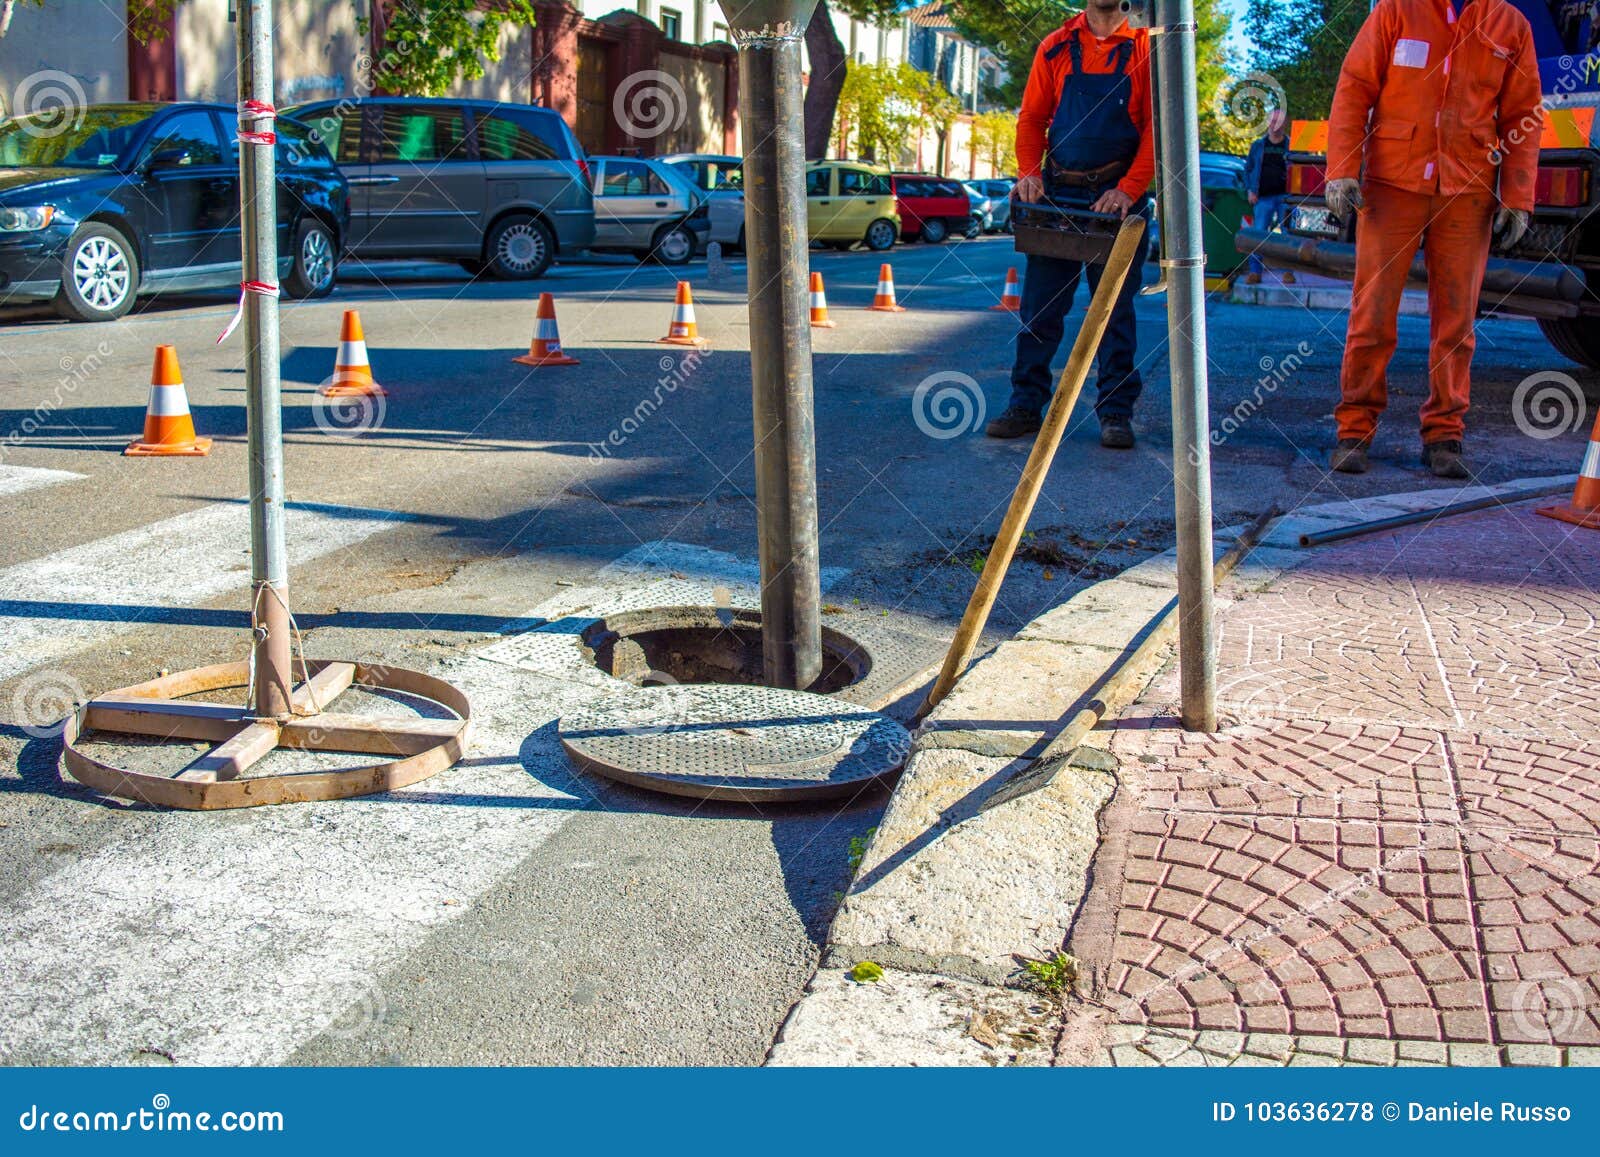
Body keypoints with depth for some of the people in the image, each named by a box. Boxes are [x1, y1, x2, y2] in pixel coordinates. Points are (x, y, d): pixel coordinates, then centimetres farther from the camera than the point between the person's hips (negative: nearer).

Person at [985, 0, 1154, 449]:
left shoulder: (1144, 48, 1)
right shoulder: (1055, 48, 7)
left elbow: (1156, 126, -5)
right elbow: (1032, 118, 7)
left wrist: (1129, 190, -15)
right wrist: (1029, 172, -10)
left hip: (1118, 199, -2)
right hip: (1057, 194, 2)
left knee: (1116, 311, 3)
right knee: (1039, 306, 3)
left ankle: (1116, 413, 9)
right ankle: (1026, 405, 11)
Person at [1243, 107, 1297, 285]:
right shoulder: (1258, 145, 11)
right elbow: (1248, 168, 16)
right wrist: (1251, 190, 4)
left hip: (1285, 197, -1)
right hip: (1263, 197, 1)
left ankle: (1288, 272, 3)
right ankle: (1255, 272, 1)